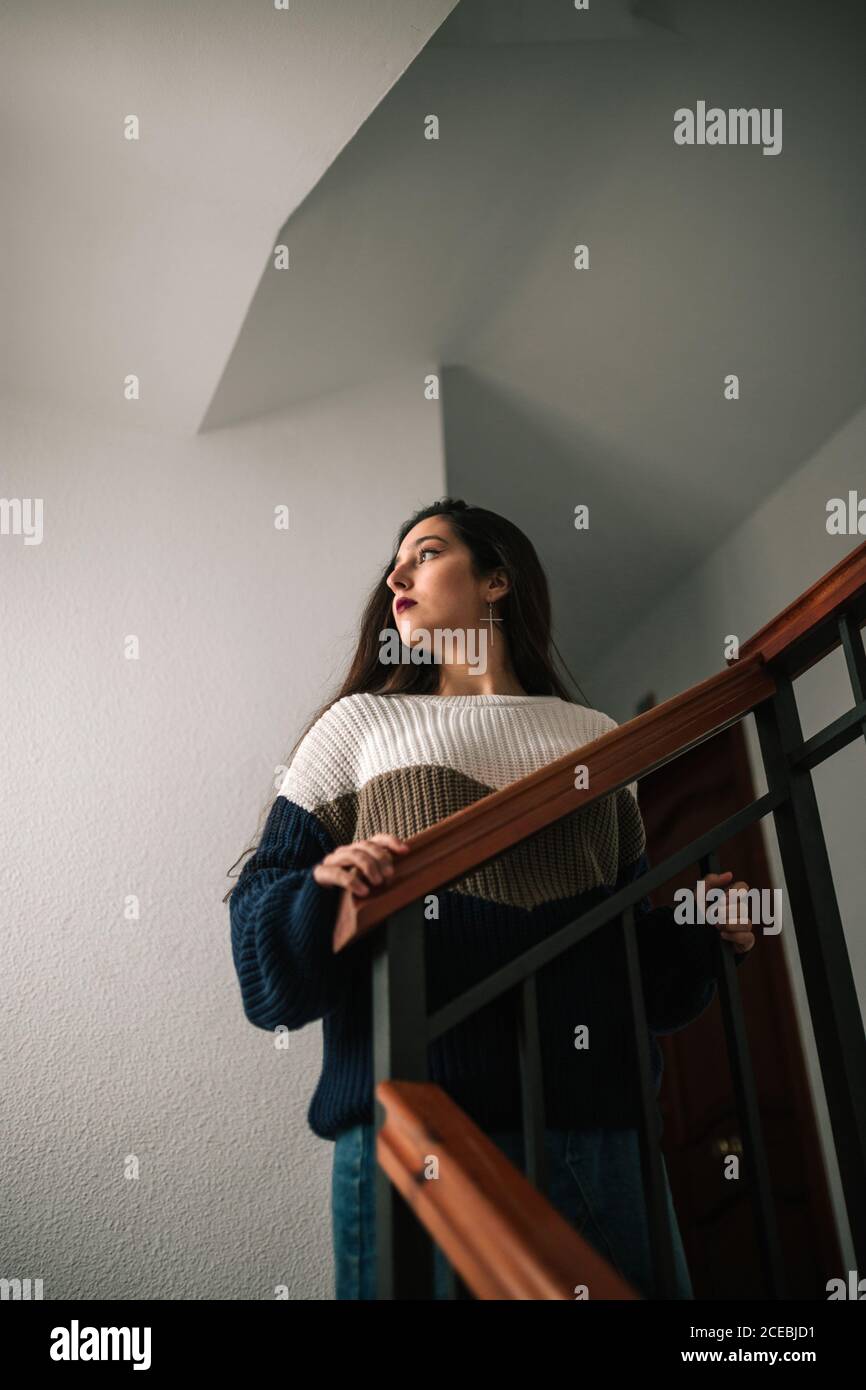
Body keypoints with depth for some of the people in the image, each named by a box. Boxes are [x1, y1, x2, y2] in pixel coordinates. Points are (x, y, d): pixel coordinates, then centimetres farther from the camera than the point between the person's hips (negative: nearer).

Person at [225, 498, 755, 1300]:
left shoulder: (594, 736, 13)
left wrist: (701, 931, -4)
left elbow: (637, 941, 16)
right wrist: (327, 895, -19)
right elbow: (263, 920, 1)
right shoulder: (358, 724, 8)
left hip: (599, 1125, 3)